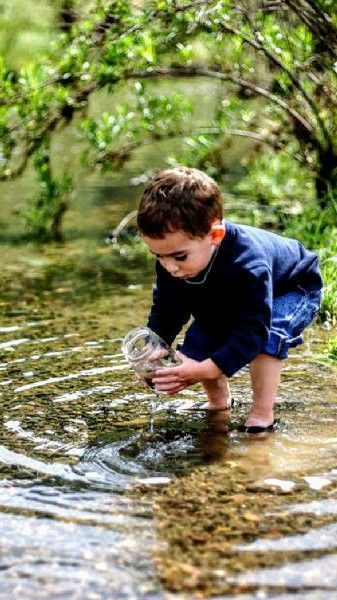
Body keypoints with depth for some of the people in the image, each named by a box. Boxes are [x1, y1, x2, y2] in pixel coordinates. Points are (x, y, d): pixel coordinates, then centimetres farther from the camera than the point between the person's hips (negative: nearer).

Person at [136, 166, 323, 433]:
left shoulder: (247, 266, -48)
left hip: (293, 290, -7)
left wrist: (206, 370, -55)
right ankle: (218, 401, 19)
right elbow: (166, 310, -14)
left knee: (268, 335, -35)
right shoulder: (171, 262, -27)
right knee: (196, 347, -6)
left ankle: (262, 415, -24)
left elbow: (251, 331, -46)